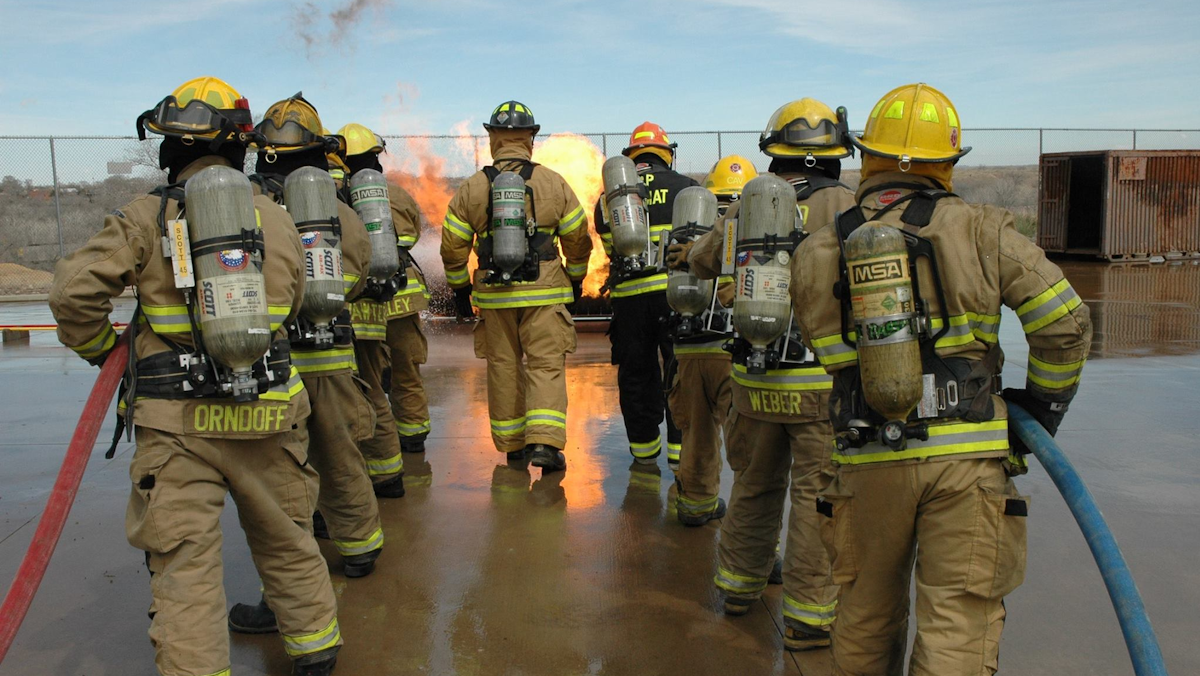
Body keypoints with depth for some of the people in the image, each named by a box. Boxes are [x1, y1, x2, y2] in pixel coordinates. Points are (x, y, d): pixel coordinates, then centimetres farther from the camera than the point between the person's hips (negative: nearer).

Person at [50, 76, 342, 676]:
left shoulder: (145, 218, -5)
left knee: (185, 563, 5)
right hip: (264, 416, 3)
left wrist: (97, 347, 7)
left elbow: (74, 290, -11)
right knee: (285, 539, 21)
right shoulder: (278, 221, 4)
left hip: (177, 423, -3)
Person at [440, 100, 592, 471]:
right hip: (544, 291, -1)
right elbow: (578, 239, 4)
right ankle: (544, 441, -11)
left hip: (494, 294, 2)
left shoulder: (471, 188, 2)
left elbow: (453, 246, 4)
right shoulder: (554, 183, 0)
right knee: (546, 365, 2)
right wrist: (576, 279, 19)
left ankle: (511, 444, 21)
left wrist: (459, 288, 16)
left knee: (503, 366, 12)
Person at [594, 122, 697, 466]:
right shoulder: (686, 188, 5)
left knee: (636, 374, 13)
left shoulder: (609, 197, 12)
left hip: (630, 297, 2)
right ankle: (680, 448, 7)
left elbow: (611, 249, 13)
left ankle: (644, 450, 22)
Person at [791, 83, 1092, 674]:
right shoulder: (979, 231, -2)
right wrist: (1044, 403, 11)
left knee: (867, 615, 19)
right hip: (964, 456, -2)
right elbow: (1066, 325, -3)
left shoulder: (818, 254, 3)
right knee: (958, 626, 5)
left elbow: (832, 354, 6)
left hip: (869, 460, 2)